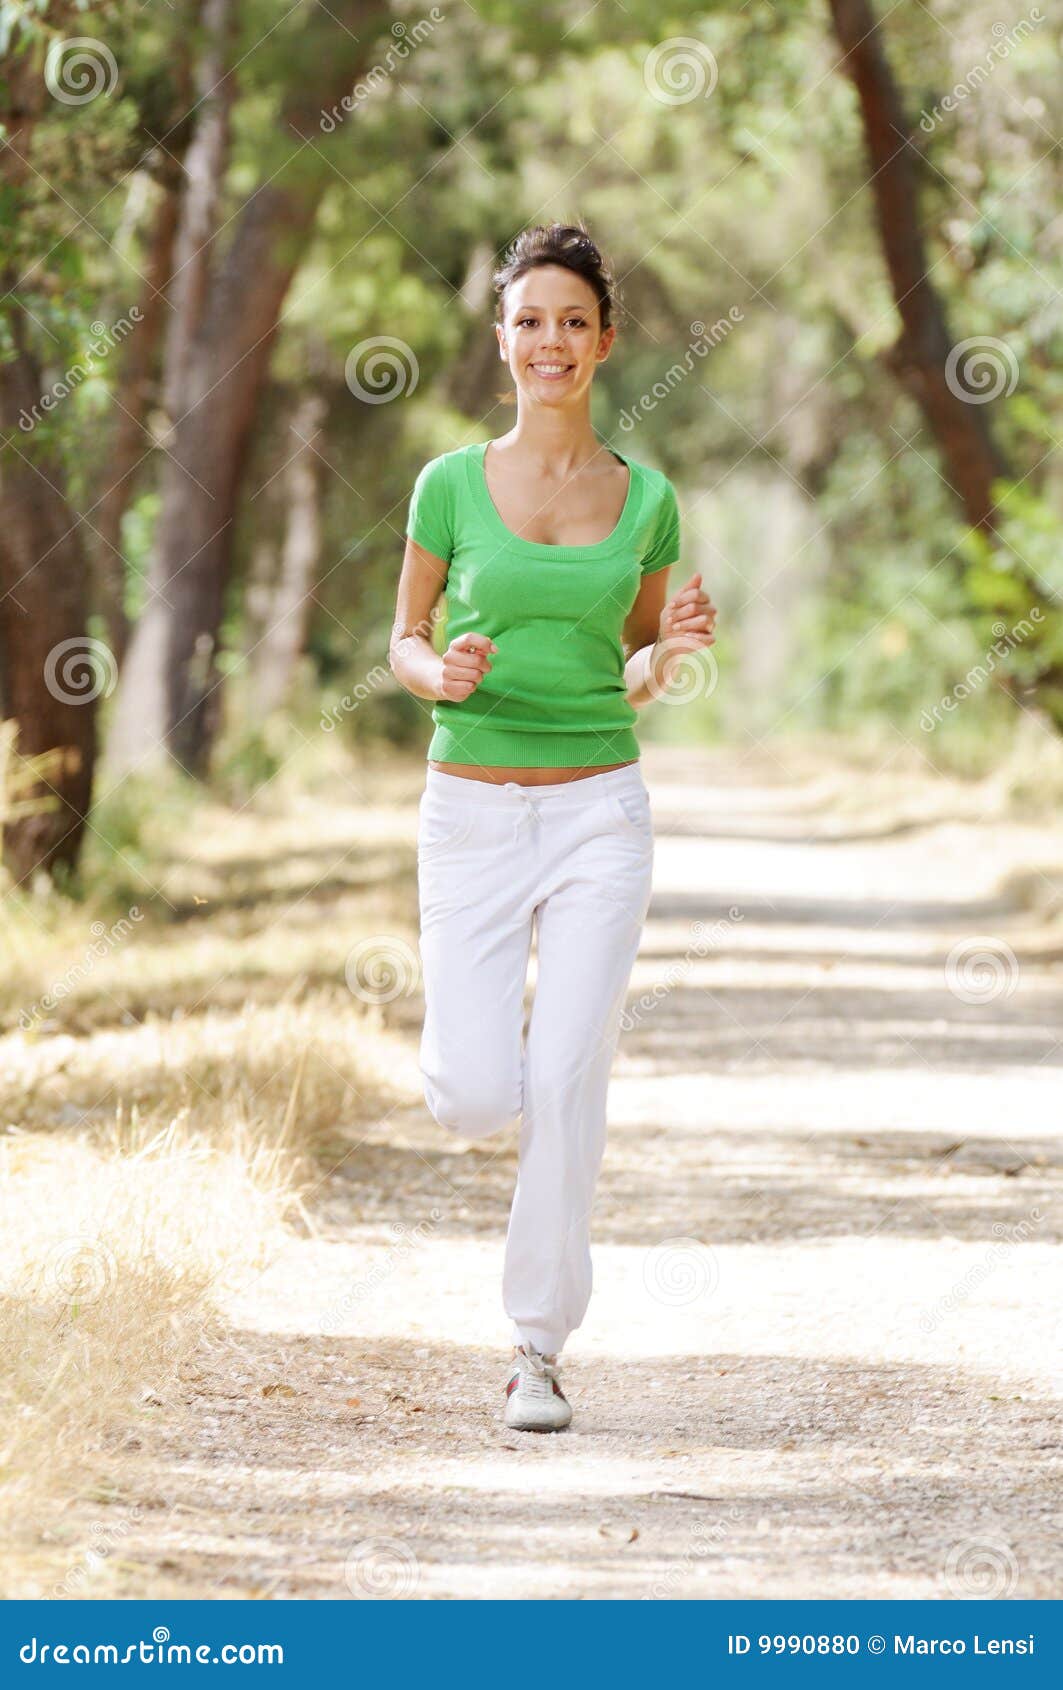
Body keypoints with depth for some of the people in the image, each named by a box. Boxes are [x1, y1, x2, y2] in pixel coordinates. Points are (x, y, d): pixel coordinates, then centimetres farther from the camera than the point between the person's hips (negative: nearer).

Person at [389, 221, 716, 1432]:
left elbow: (637, 676, 12)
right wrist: (442, 674, -15)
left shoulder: (646, 500, 3)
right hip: (472, 815, 0)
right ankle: (478, 1043, 31)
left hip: (598, 812, 0)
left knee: (568, 1080, -10)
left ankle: (539, 1345, 1)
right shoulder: (452, 484, -1)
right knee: (474, 1100, -8)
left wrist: (672, 650, -11)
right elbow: (404, 640, 7)